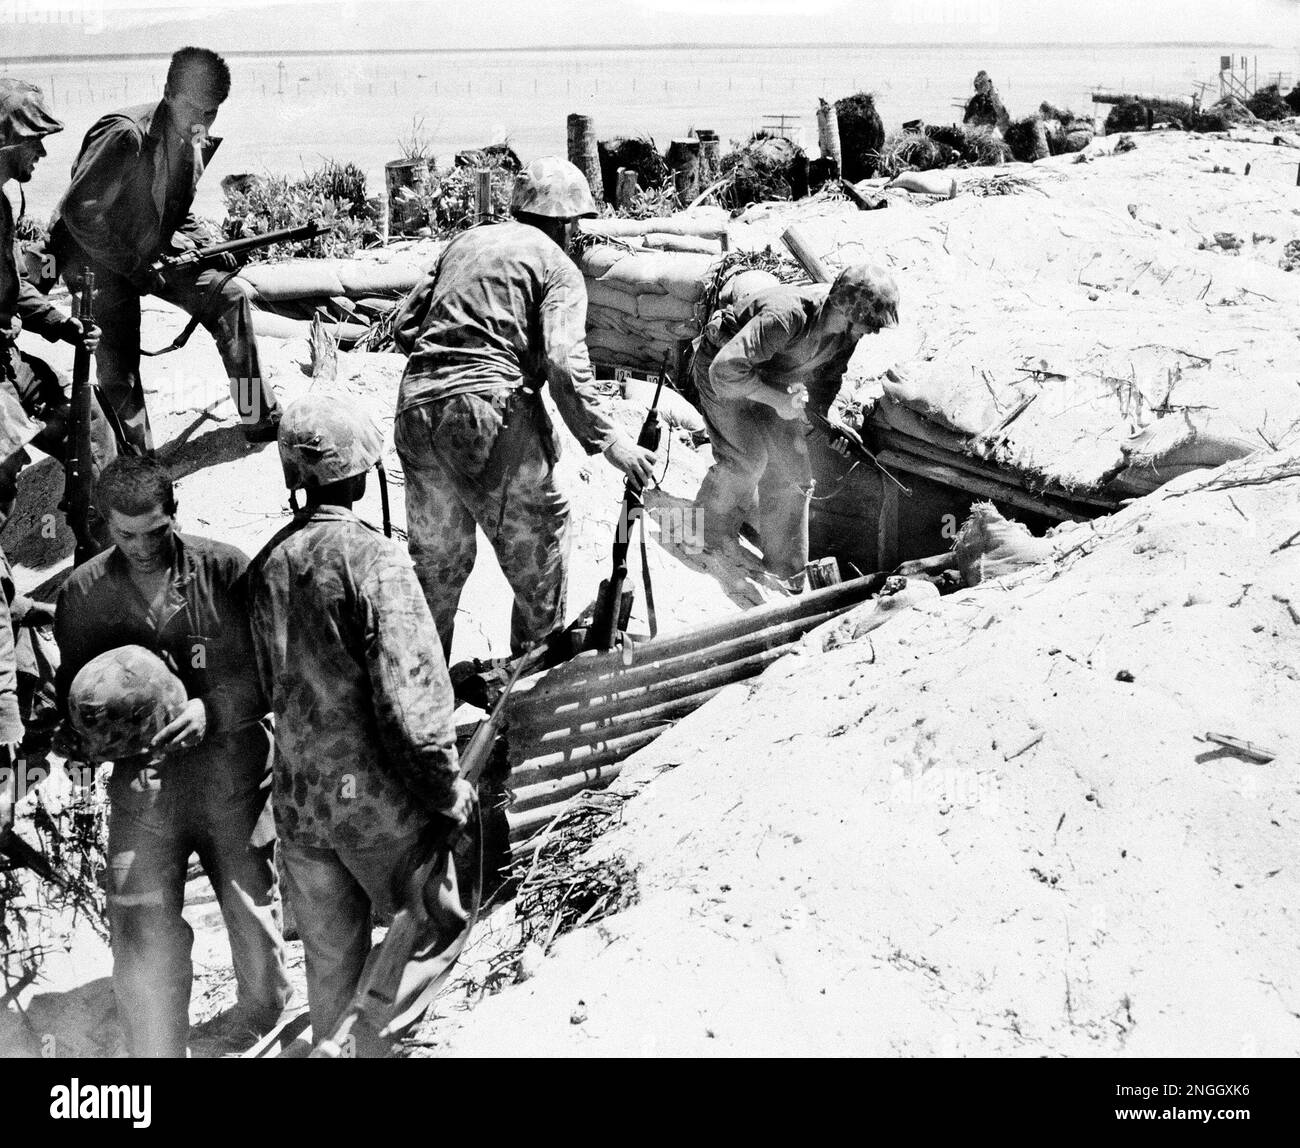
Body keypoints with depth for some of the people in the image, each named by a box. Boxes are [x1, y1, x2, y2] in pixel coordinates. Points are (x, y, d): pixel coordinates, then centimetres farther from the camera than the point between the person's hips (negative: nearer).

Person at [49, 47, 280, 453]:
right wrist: (132, 267, -25)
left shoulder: (198, 142, -3)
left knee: (229, 295, -6)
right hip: (98, 258, -7)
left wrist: (206, 244, -4)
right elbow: (78, 210, -30)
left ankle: (260, 419, 0)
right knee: (118, 363, -12)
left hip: (155, 251, 7)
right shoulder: (125, 135, -29)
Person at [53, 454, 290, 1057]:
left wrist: (210, 709, -24)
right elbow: (72, 686, 9)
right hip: (141, 781, 1)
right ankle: (154, 1049, 14)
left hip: (234, 774, -1)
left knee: (252, 910, 15)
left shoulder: (226, 571, -9)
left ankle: (262, 1006, 46)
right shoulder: (82, 593, -1)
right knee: (142, 931, -6)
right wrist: (76, 734, -12)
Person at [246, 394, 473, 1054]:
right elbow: (411, 697, -22)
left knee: (329, 959, 20)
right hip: (377, 800, -6)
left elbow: (273, 685, 11)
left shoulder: (267, 564, 1)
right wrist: (447, 793, -12)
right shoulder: (372, 557, -19)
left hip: (297, 799, 6)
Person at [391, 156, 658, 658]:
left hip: (418, 406, 6)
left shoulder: (464, 242, 19)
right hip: (491, 411, -6)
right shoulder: (557, 266, 2)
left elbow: (404, 324, 15)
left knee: (436, 557, 19)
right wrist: (608, 440, -14)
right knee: (539, 536, 12)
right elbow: (564, 363, -13)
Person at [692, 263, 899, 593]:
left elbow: (827, 377, 1)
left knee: (793, 471, 1)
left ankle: (786, 572, 10)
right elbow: (725, 369, -43)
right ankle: (708, 539, 3)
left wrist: (820, 414, -15)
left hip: (775, 380, 7)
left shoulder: (846, 328, -18)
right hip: (726, 377, -7)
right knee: (747, 457, -22)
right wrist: (777, 400, -37)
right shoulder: (786, 317, -42)